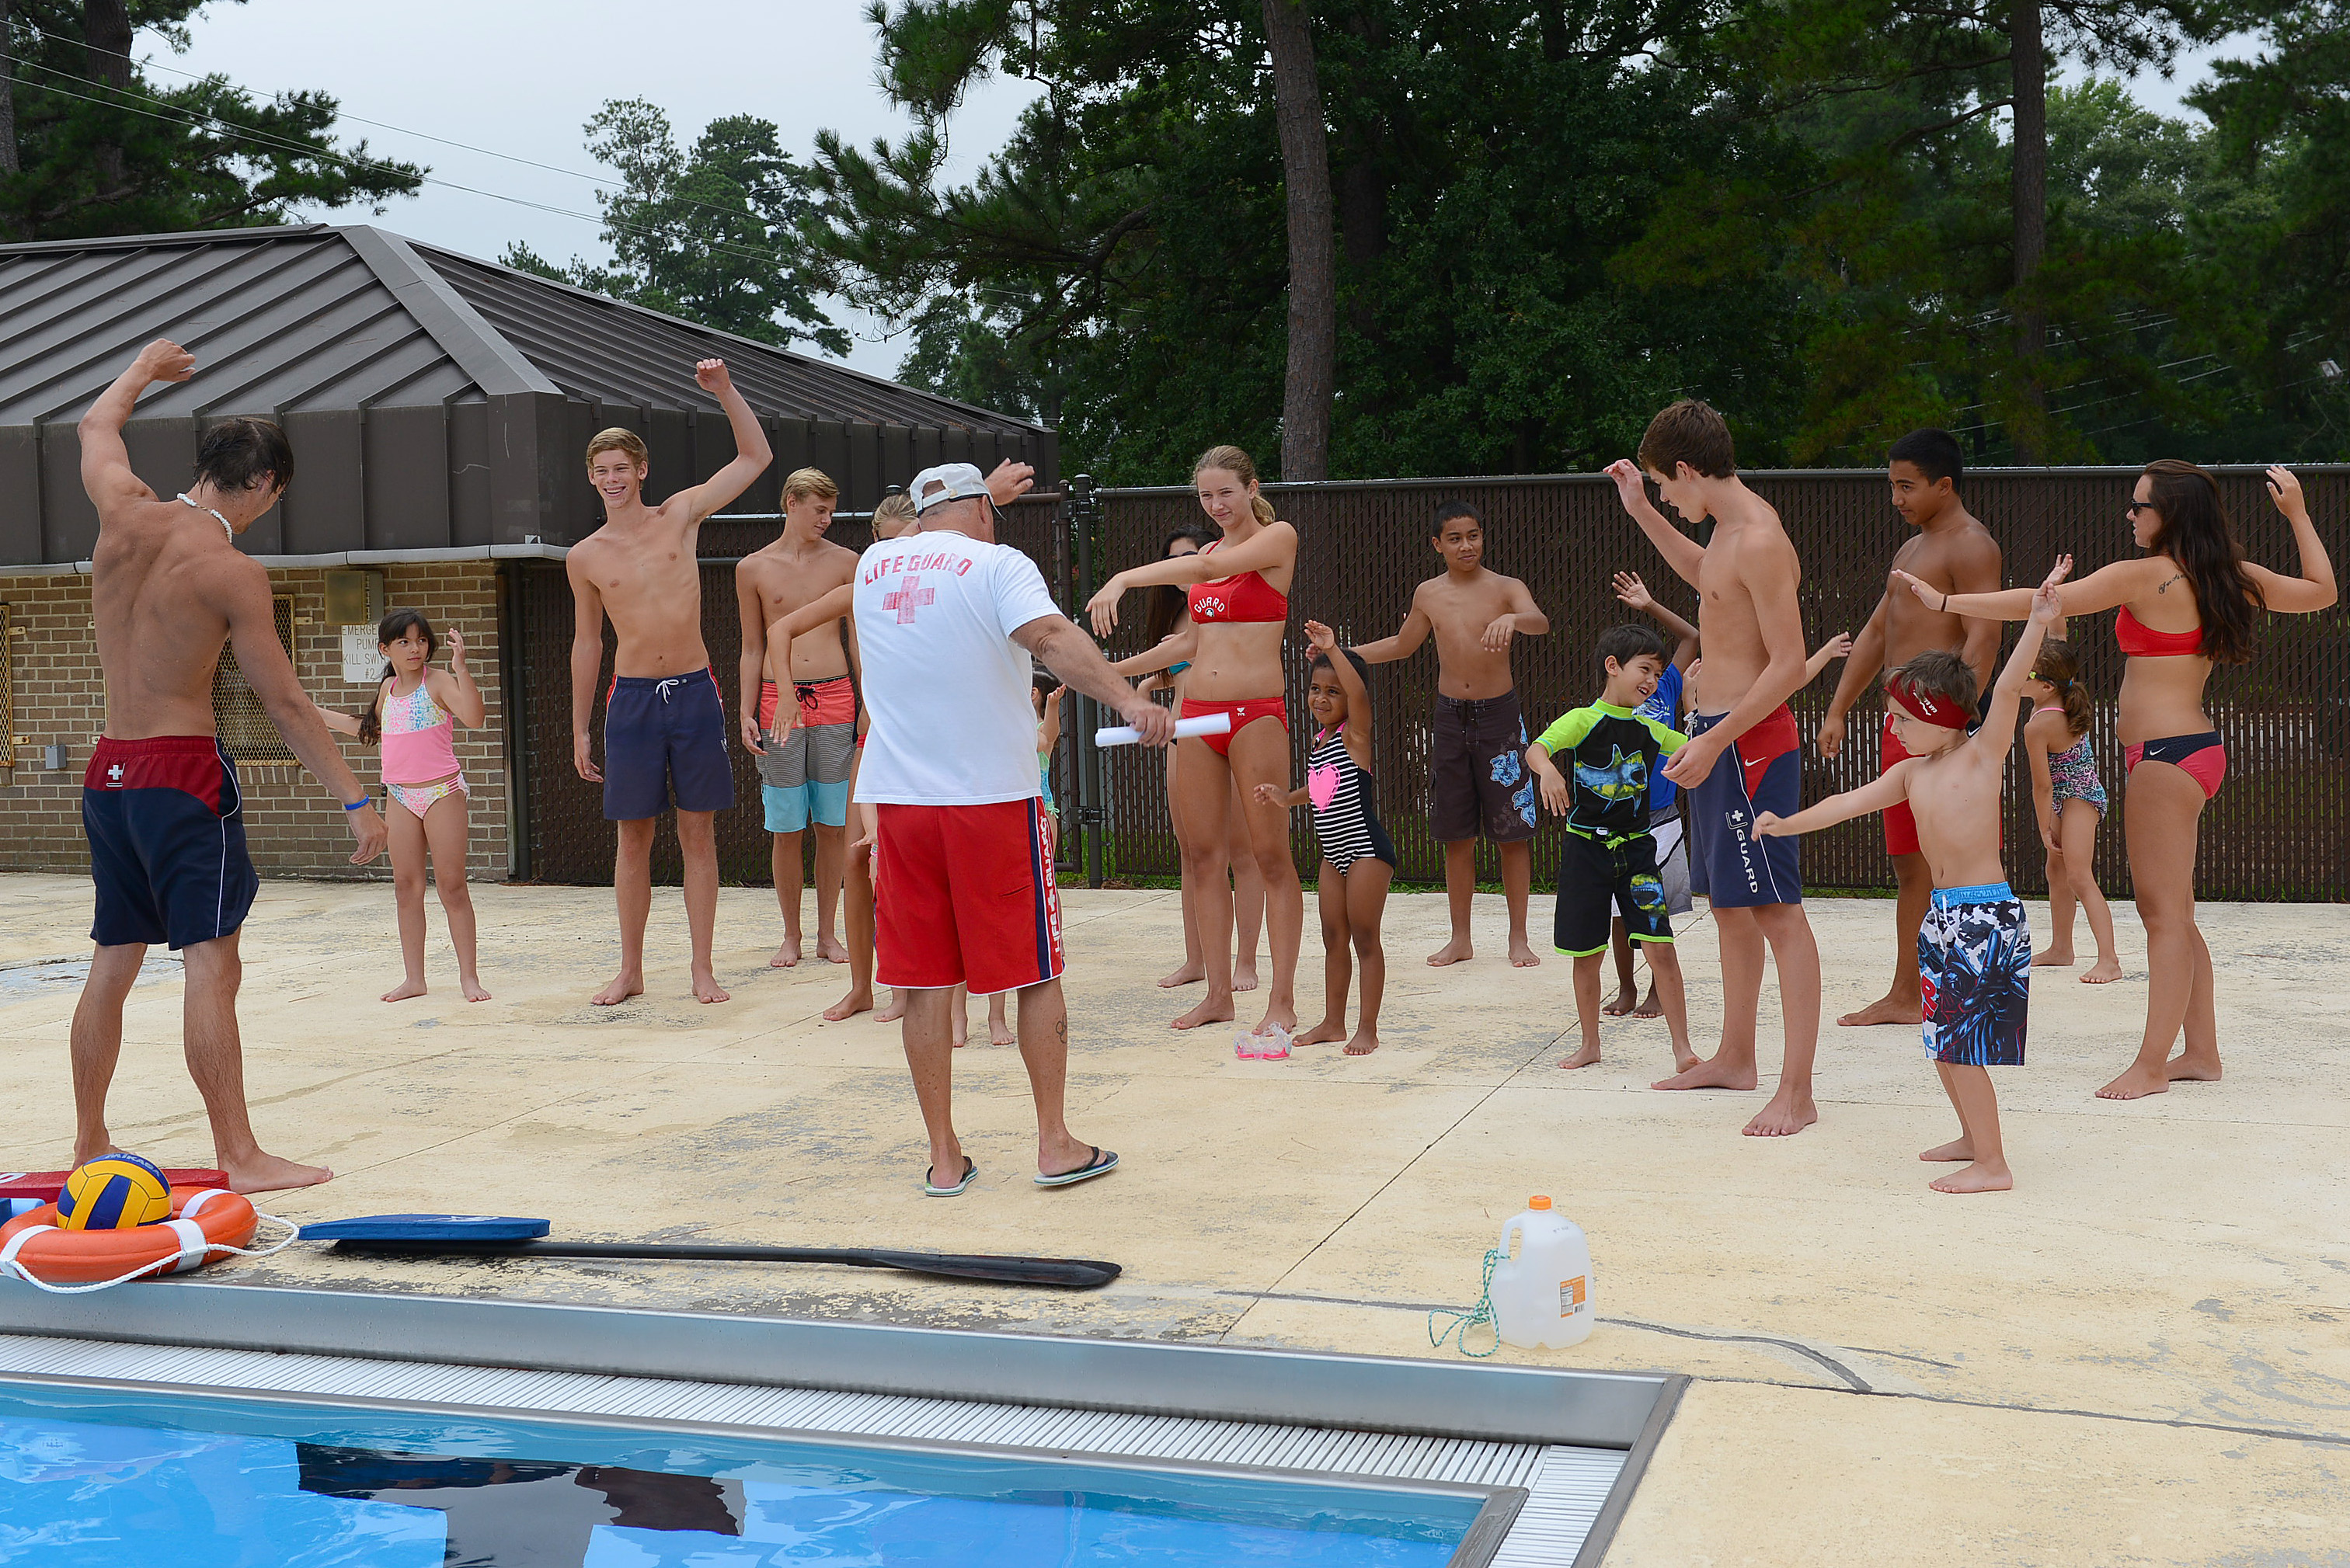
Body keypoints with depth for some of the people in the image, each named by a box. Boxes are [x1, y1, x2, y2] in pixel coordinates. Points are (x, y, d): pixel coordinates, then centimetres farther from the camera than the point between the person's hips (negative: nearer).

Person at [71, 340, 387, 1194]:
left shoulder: (125, 515, 3)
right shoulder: (233, 572, -13)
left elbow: (97, 425, 26)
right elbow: (284, 705, -12)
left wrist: (145, 366, 45)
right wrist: (355, 800, -8)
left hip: (106, 772, 7)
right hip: (183, 772, -7)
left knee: (112, 964, 16)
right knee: (212, 963, -8)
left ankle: (90, 1141, 26)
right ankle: (239, 1155, -9)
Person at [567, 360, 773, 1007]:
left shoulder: (680, 516, 4)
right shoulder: (584, 558, 5)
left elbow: (755, 456, 7)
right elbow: (586, 643, 11)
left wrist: (724, 390, -4)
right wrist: (580, 730, 10)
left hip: (694, 692, 0)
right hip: (631, 698, 0)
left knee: (697, 834, 3)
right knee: (633, 838, 4)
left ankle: (702, 968, 8)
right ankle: (631, 970, 14)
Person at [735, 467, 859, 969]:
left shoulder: (845, 562, 7)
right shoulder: (753, 568, 6)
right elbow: (752, 648, 10)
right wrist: (747, 714, 2)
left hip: (835, 701, 0)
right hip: (778, 702, 0)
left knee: (833, 824, 2)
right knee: (785, 828, 1)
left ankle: (827, 934, 13)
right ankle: (792, 936, 13)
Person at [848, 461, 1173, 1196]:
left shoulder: (872, 566, 11)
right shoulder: (998, 564, -5)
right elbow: (1050, 636, -25)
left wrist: (988, 487, 49)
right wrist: (1129, 700, -35)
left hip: (898, 798, 4)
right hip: (994, 793, -4)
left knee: (923, 982, 8)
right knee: (1036, 974, 9)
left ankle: (944, 1158, 11)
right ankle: (1055, 1146, 12)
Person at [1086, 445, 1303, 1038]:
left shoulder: (1278, 538, -4)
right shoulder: (1208, 553, 17)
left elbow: (1209, 567, -20)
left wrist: (1126, 578, -26)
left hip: (1256, 712, -7)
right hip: (1197, 711, 7)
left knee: (1271, 855, -4)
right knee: (1200, 854, 5)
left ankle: (1282, 999, 1)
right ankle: (1218, 994, 13)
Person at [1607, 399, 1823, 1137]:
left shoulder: (1760, 543, -20)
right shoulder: (1731, 526, 10)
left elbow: (1789, 665, -23)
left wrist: (1715, 740, -24)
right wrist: (1640, 512, 31)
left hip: (1751, 741, -10)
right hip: (1717, 736, 10)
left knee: (1776, 911, -8)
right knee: (1728, 903, 19)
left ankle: (1797, 1093, -6)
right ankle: (1734, 1057, 32)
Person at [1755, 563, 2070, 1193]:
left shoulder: (1983, 754, -7)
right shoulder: (1912, 772, 11)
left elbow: (2007, 691, -19)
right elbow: (1852, 801, 12)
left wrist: (2037, 624, -29)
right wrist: (1789, 823, 6)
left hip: (1987, 915, -8)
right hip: (1944, 912, 8)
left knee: (1961, 1044, -7)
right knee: (1943, 1035, 15)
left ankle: (1993, 1165, 1)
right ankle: (1973, 1135, 33)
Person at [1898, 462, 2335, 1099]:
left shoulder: (2143, 576, -14)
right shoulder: (2233, 578, 9)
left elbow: (2039, 604, -15)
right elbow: (2322, 591, 22)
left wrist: (1943, 600, -9)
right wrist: (2298, 514, 27)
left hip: (2165, 757, -9)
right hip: (2192, 753, 9)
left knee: (2164, 913, -8)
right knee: (2172, 914, 15)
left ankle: (2151, 1065, -5)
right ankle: (2201, 1051, 21)